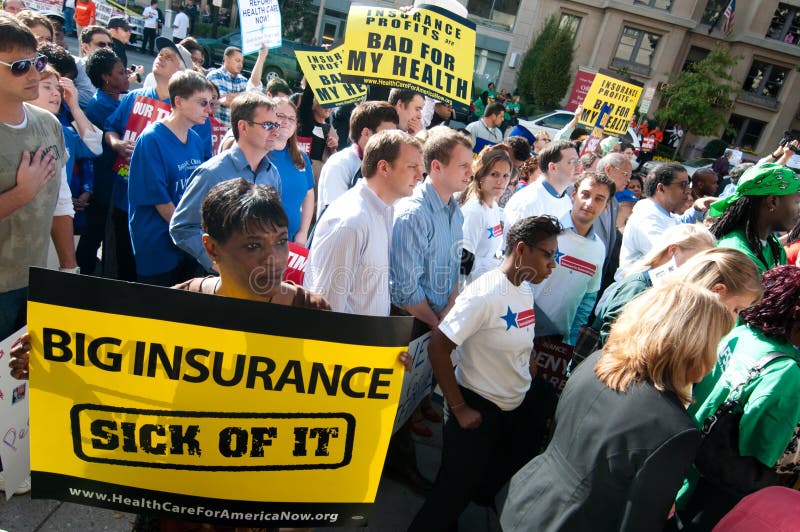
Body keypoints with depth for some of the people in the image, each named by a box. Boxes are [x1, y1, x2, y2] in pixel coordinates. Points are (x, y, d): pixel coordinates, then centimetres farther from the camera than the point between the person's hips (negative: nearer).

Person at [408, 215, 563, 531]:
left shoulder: (525, 289, -1)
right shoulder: (484, 294, -24)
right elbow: (437, 348, -23)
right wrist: (459, 408, -19)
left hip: (519, 406, 8)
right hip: (479, 409, -7)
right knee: (454, 491, 5)